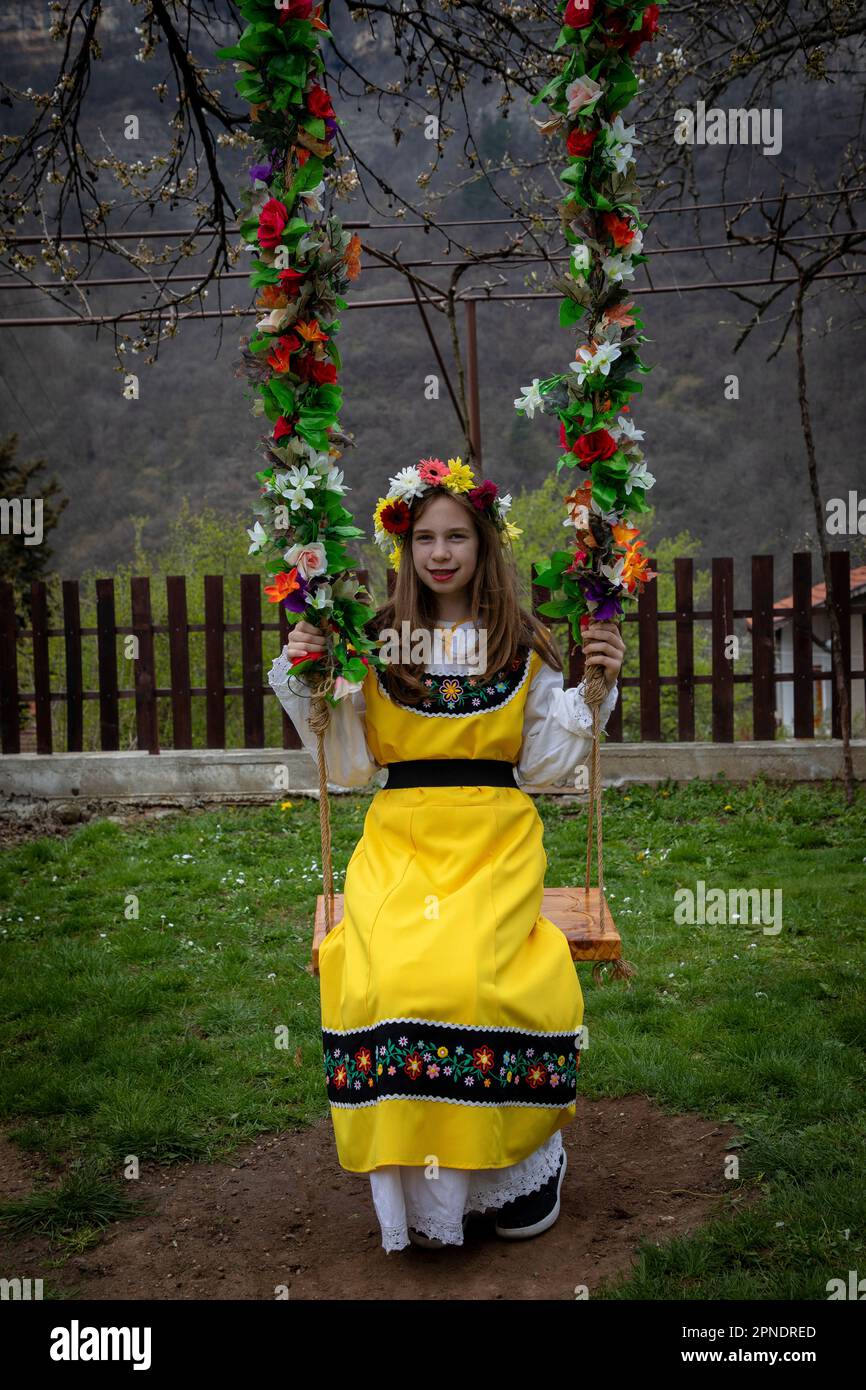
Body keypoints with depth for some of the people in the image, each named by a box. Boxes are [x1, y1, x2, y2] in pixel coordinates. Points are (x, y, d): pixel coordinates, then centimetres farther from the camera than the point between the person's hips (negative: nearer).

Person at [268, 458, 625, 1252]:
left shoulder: (526, 648, 10)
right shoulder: (376, 645, 11)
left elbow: (546, 767, 8)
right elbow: (350, 766, 10)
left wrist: (596, 688, -2)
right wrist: (304, 684, -1)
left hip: (495, 839, -1)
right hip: (399, 839, 1)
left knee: (470, 973, -29)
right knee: (390, 976, -28)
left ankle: (521, 1160, -3)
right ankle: (413, 1184, -8)